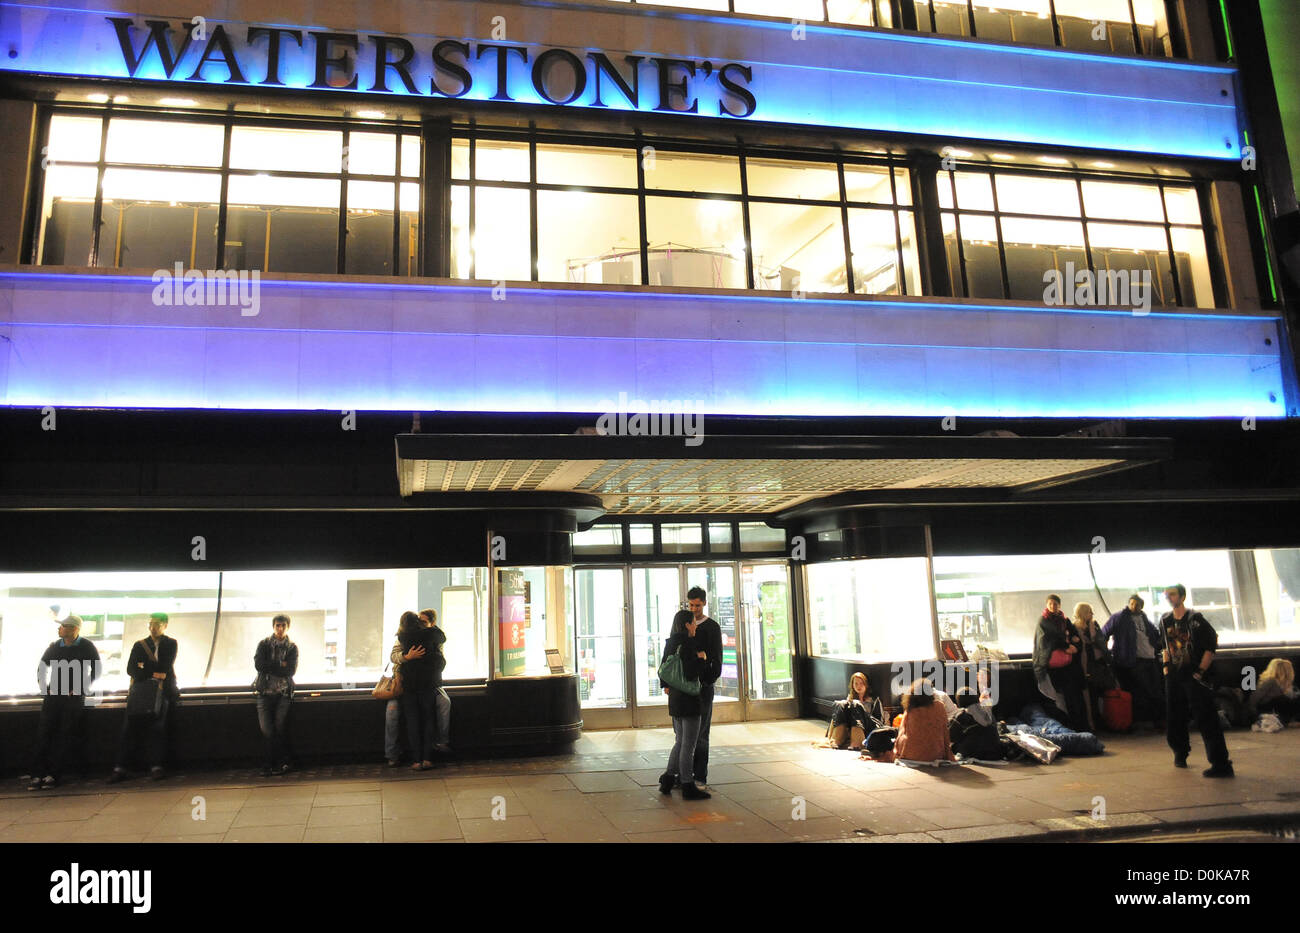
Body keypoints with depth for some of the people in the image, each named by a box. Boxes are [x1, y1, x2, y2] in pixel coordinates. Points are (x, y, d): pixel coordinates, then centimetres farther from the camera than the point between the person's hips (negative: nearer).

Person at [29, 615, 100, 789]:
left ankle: (53, 774, -3)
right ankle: (38, 774, -5)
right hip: (53, 695, 3)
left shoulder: (87, 646, -2)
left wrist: (82, 689, -6)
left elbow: (96, 670, 0)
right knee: (44, 732, -5)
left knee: (65, 735, -5)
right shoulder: (55, 646, 7)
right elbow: (42, 666, 20)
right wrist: (43, 687, 9)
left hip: (74, 697, -3)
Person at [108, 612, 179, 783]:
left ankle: (156, 767, -21)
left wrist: (144, 668, 1)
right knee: (130, 723, -15)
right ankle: (120, 767, -15)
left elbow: (165, 667, -1)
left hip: (163, 690, -2)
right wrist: (152, 674, -10)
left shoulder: (171, 644, 12)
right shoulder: (139, 645, 17)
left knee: (157, 722, -19)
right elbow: (130, 668, 3)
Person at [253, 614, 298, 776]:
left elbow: (291, 671, -6)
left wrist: (270, 667, -8)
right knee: (266, 730, -6)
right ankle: (271, 764, 7)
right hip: (265, 693, 0)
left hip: (283, 693, 0)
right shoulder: (264, 644, 7)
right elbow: (258, 664, -8)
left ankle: (281, 763, 6)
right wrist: (280, 665, -7)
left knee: (280, 729, -5)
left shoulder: (292, 648, 7)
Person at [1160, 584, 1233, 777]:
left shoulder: (1195, 618, -9)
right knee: (1174, 718, 12)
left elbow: (1211, 645, -8)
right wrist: (1166, 665, 12)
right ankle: (1180, 752, 32)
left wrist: (1201, 671, -11)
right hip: (1174, 676, 6)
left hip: (1194, 676, -6)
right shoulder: (1165, 620, 9)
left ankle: (1221, 764, -9)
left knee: (1206, 719, -10)